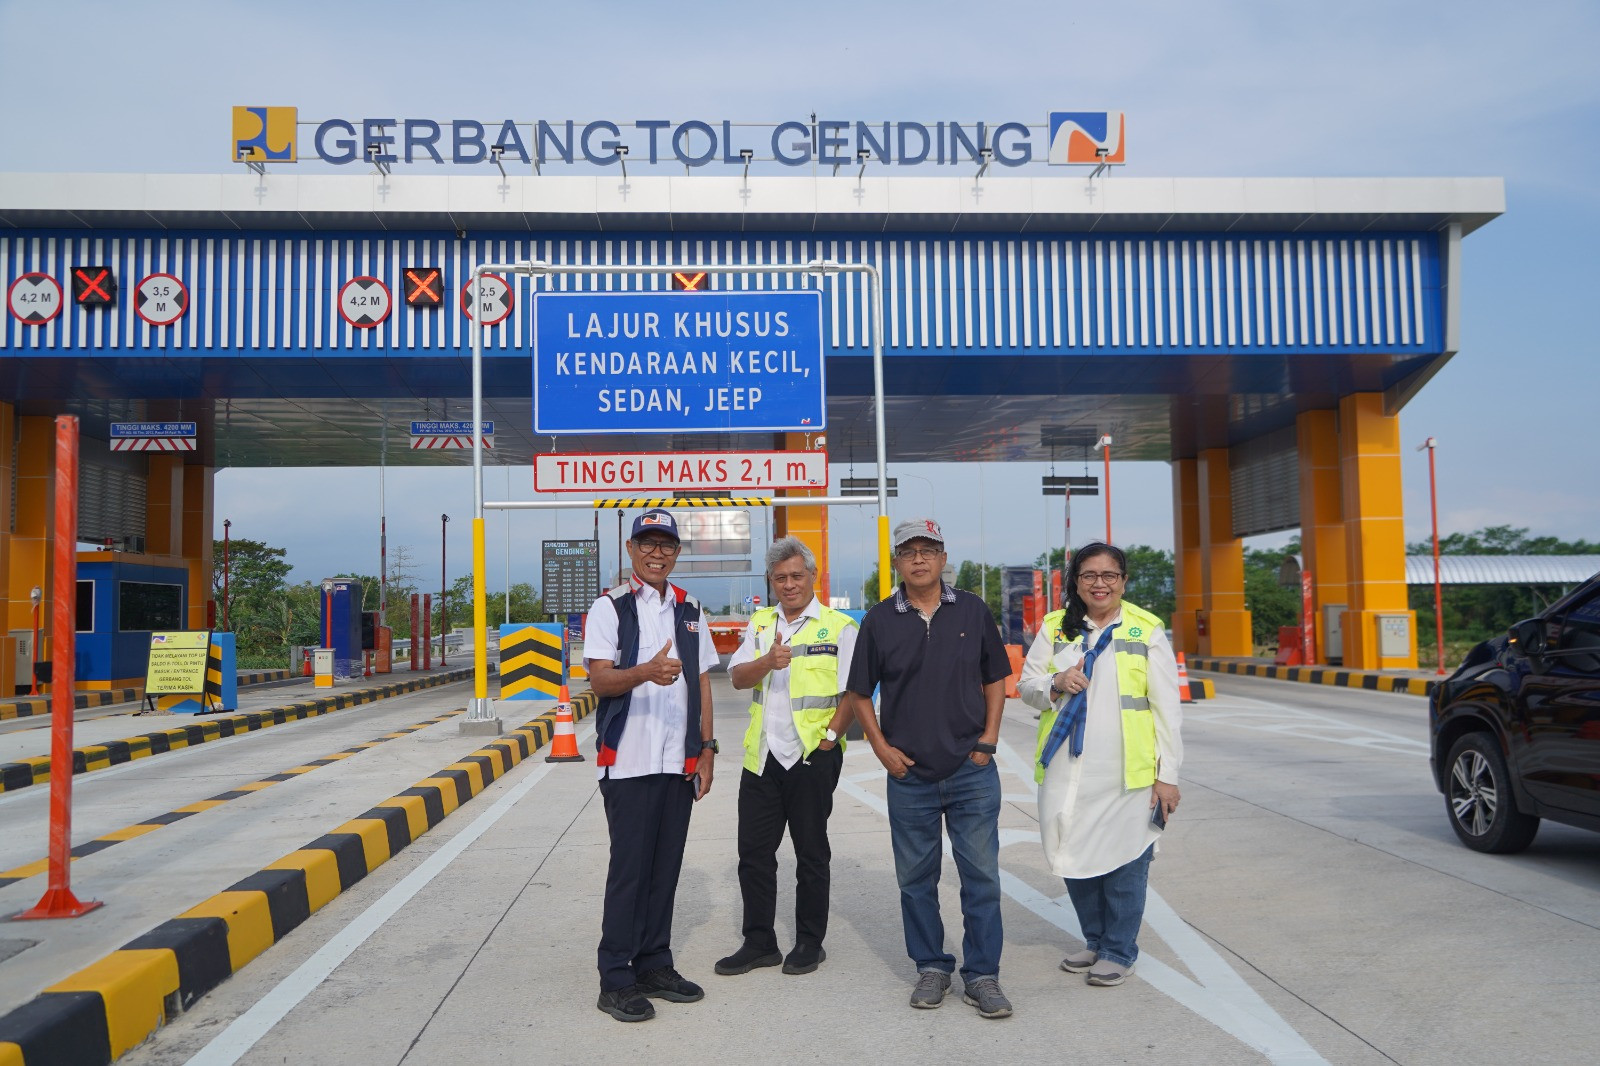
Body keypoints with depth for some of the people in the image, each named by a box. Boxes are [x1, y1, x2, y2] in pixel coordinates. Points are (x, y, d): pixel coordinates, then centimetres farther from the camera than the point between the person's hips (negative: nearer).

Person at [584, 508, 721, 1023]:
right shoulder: (611, 607, -2)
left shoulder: (689, 610, 14)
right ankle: (616, 979, 6)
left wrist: (706, 749, 9)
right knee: (629, 869, -3)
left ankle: (654, 964, 22)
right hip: (629, 763, -5)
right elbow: (599, 680, -13)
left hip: (680, 764, 5)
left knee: (665, 867, 11)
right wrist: (646, 672, -32)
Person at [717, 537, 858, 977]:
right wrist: (768, 661, -18)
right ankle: (759, 942, 19)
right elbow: (737, 676, 1)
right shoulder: (759, 623, 13)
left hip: (813, 758, -4)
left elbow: (852, 692, -4)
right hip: (761, 757, 4)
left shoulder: (839, 626, 0)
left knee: (811, 853, 6)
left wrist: (830, 737, -13)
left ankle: (810, 943, 19)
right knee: (753, 852, 7)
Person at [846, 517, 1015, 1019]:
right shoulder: (879, 621, 1)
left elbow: (995, 679, 9)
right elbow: (860, 693, 7)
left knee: (981, 875, 2)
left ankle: (982, 974, 14)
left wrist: (988, 740, 0)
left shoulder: (973, 611, 2)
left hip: (971, 771, 0)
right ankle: (931, 967, 25)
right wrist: (881, 748, -2)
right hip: (909, 773, 1)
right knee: (915, 878, 10)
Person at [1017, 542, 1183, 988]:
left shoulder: (1146, 630, 0)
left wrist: (1168, 774, -4)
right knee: (1074, 856, 12)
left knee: (1124, 860, 2)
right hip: (1067, 771, 3)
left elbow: (1167, 708, 0)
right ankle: (1094, 940, 32)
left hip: (1128, 772, -3)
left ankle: (1119, 950, 21)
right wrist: (1055, 685, -11)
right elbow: (1026, 684, 11)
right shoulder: (1055, 628, 8)